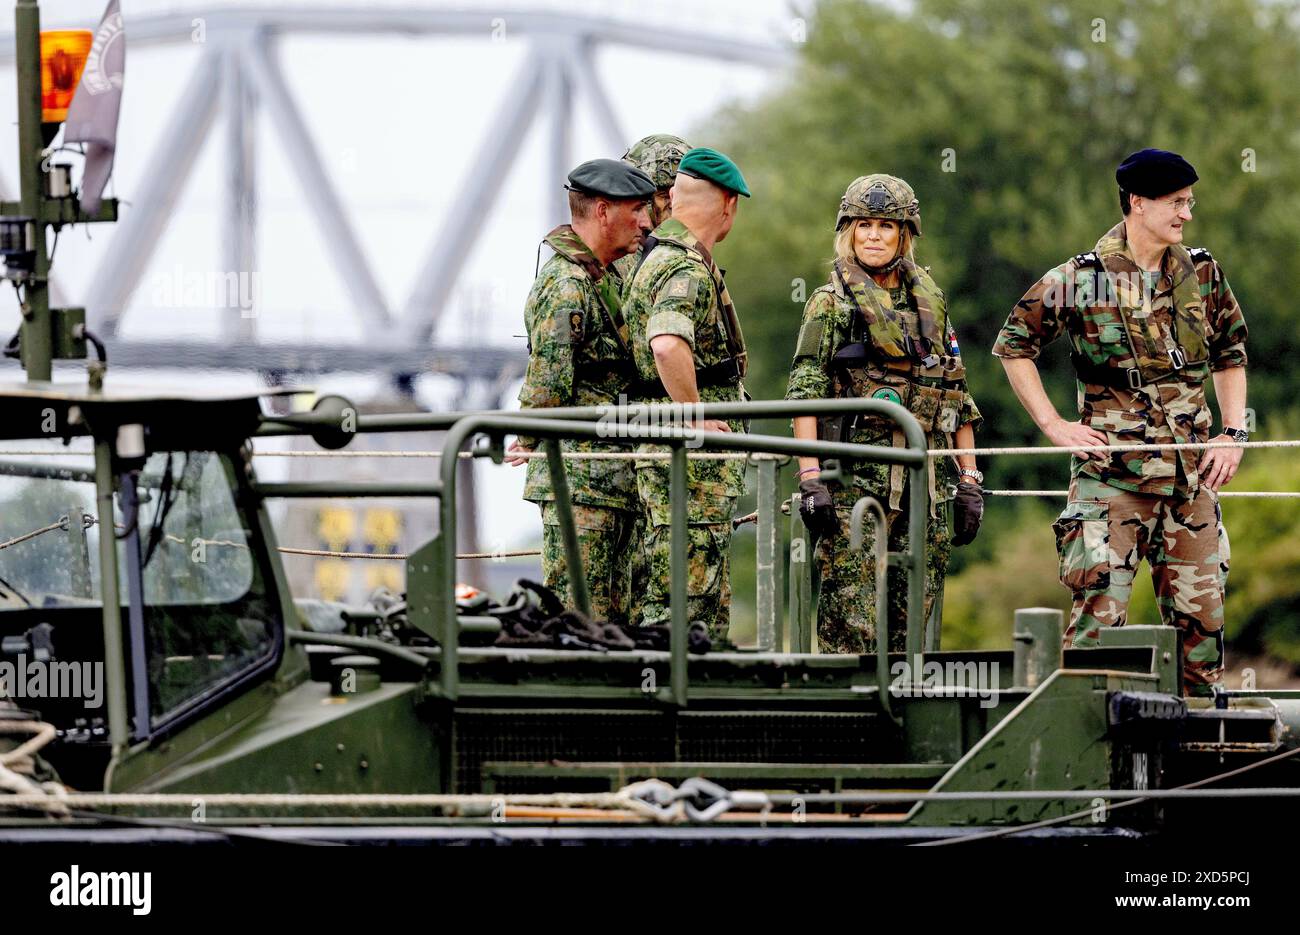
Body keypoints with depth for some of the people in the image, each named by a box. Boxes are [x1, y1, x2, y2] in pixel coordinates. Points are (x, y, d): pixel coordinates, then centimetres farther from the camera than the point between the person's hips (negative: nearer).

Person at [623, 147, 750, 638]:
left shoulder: (656, 258, 16)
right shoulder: (689, 270, -17)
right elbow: (668, 345, -35)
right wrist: (695, 418, -24)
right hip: (692, 463, -10)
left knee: (710, 600, 13)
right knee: (685, 600, -9)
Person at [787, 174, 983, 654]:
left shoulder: (931, 303, 16)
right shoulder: (830, 303, 2)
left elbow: (959, 396, 18)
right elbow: (804, 394, -6)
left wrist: (969, 483, 12)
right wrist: (810, 478, -17)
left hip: (927, 480, 5)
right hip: (855, 478, -5)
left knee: (915, 615, 5)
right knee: (851, 617, -10)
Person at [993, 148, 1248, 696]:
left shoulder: (1202, 275, 8)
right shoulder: (1078, 280, -4)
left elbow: (1230, 355, 21)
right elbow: (1013, 345, 6)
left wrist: (1232, 434, 9)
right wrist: (1053, 424, -1)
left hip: (1191, 471, 4)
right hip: (1111, 471, -4)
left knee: (1201, 609, 6)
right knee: (1100, 609, -9)